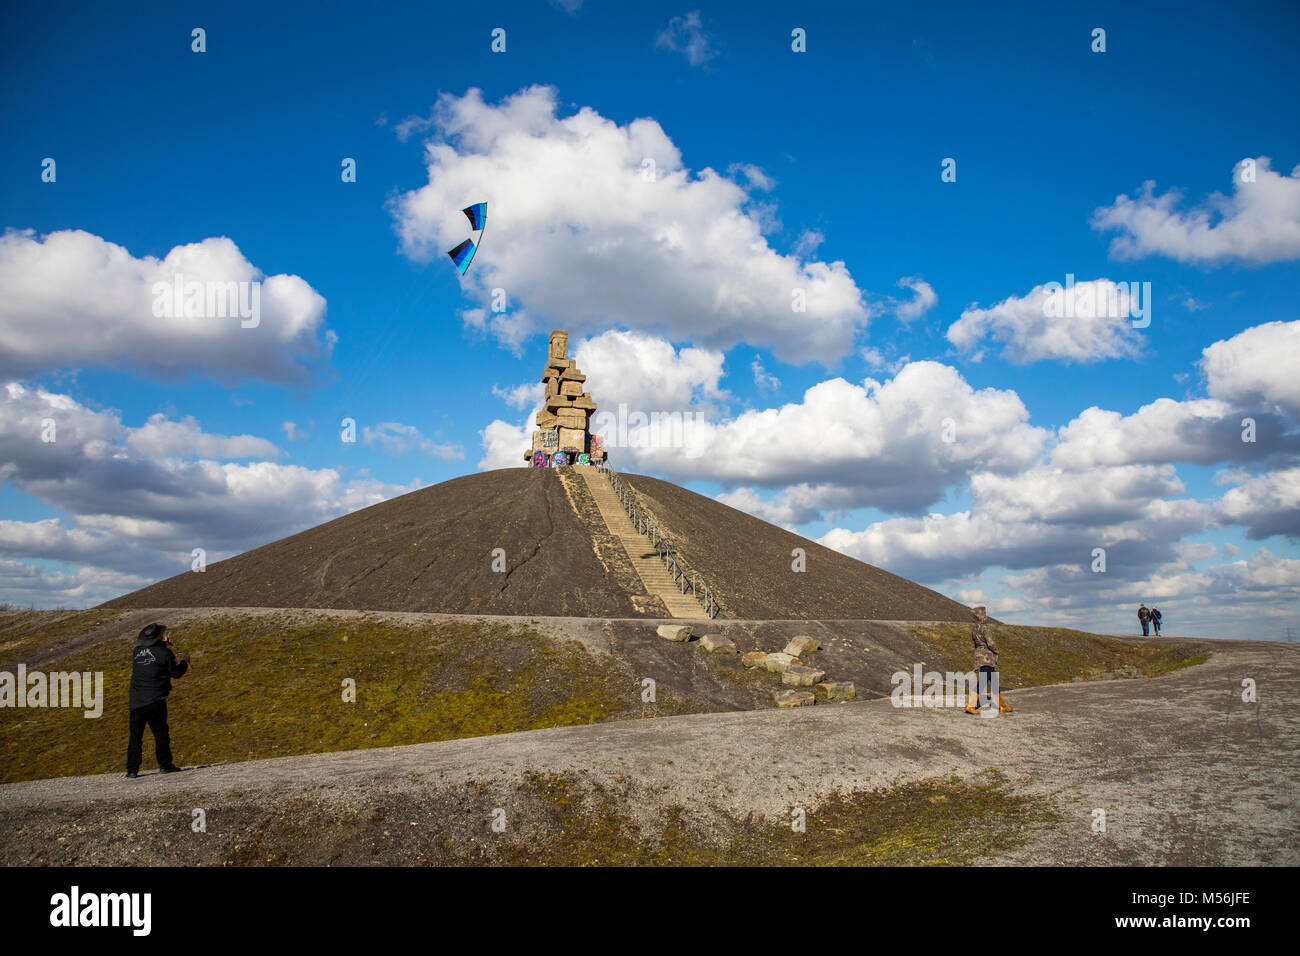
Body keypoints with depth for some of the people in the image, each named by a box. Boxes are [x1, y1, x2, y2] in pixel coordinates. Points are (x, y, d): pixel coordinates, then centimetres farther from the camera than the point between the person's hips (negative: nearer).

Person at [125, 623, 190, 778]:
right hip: (155, 700, -4)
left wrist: (164, 644, 27)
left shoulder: (137, 651, 7)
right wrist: (184, 661, 16)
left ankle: (132, 769, 7)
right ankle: (165, 764, 5)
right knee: (161, 733, 5)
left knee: (135, 735, 8)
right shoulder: (164, 652, -8)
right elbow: (176, 672, -4)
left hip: (136, 701, 4)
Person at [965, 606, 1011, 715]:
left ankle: (1002, 706, 26)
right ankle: (970, 706, -17)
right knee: (983, 681, -12)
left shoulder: (974, 627, 9)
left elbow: (973, 641, 20)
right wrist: (996, 651, -5)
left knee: (994, 681, 17)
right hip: (987, 657, -9)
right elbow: (990, 643, -23)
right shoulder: (985, 628, -17)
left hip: (978, 653, 9)